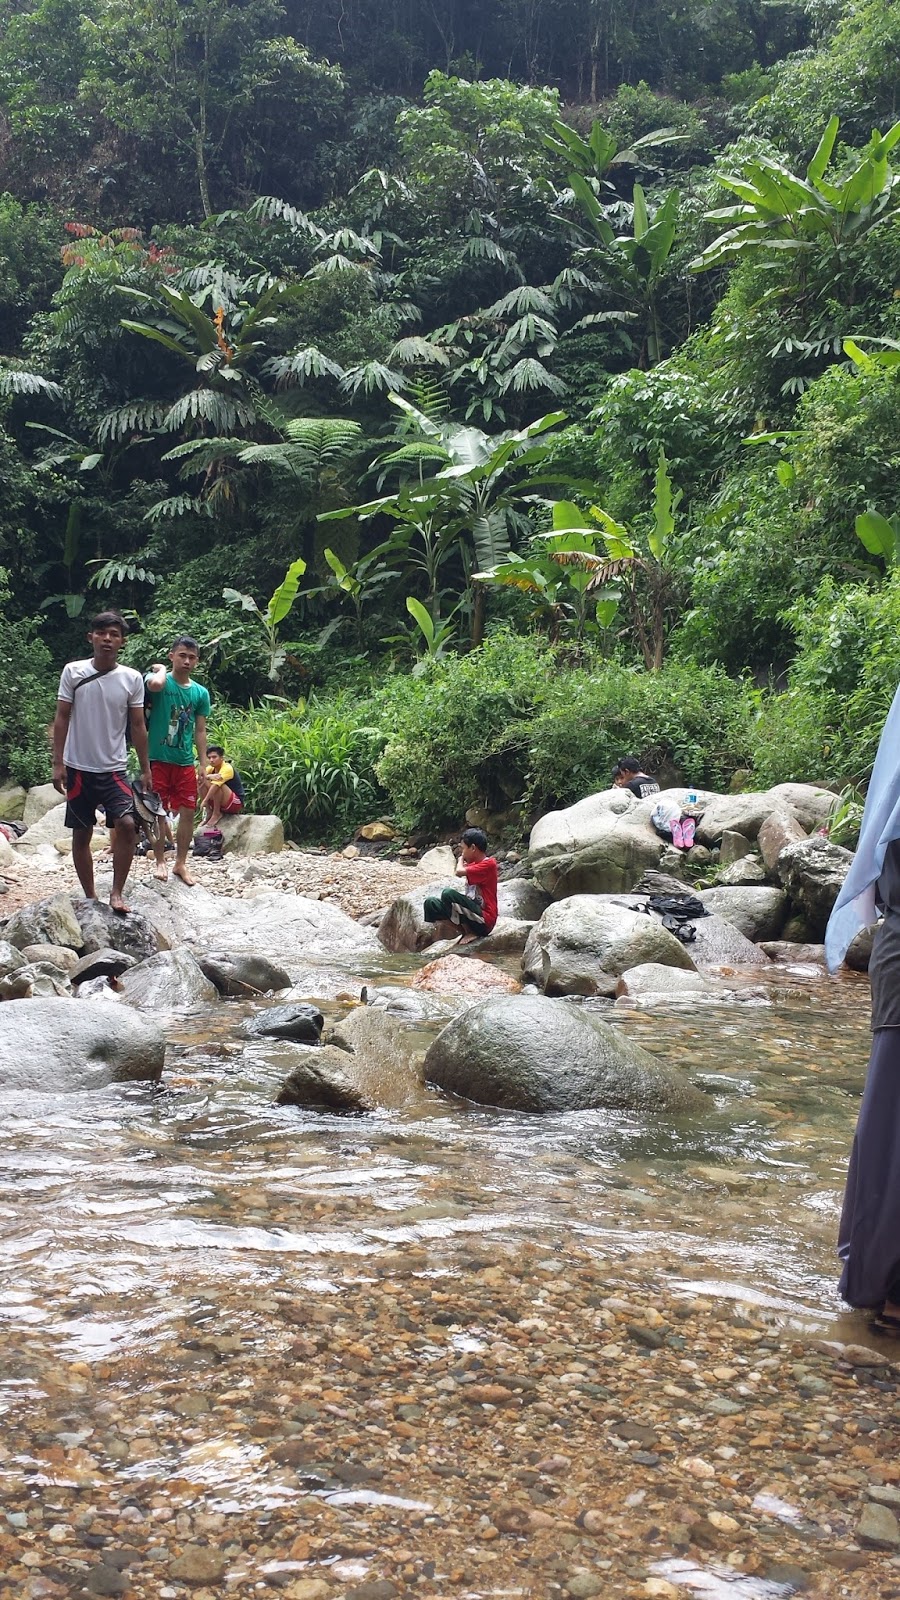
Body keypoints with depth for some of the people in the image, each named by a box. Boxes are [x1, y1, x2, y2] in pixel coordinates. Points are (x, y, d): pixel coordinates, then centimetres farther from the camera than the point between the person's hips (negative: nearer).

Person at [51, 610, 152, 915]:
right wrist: (57, 763, -7)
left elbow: (138, 726, 3)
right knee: (81, 834, 6)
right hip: (79, 768, 0)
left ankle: (116, 893, -6)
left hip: (114, 769, 0)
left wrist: (145, 770, 2)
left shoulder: (132, 679, -2)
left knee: (126, 824, -17)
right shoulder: (73, 672, -4)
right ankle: (90, 898, 18)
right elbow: (61, 719, -1)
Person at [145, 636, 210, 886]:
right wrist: (161, 669, -11)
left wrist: (204, 765, 4)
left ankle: (181, 864, 16)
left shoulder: (200, 693, 7)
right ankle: (160, 862, 15)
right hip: (158, 759, -4)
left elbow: (200, 731, 9)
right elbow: (154, 684, -33)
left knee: (188, 812, 5)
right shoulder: (161, 680, -5)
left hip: (185, 762, 4)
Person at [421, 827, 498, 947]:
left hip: (483, 921, -9)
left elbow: (459, 872, -22)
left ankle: (471, 933, -12)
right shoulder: (474, 863, 16)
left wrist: (461, 859, -2)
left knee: (448, 894, -27)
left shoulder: (488, 864, -15)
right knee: (431, 903, 3)